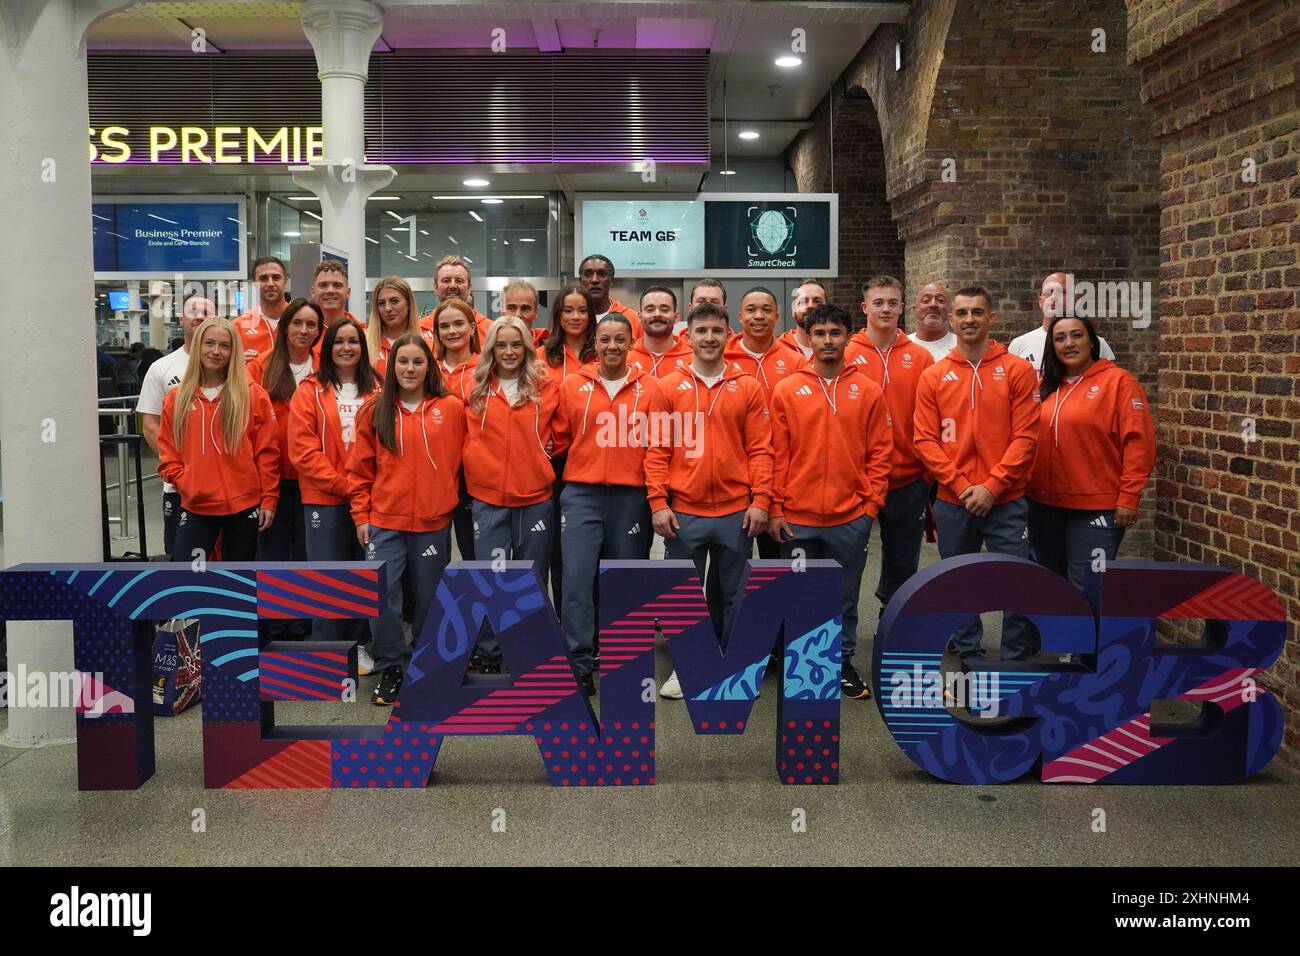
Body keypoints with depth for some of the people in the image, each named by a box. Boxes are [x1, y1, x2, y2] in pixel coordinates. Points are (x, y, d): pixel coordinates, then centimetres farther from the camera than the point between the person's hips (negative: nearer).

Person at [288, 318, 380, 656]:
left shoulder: (377, 390, 7)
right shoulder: (310, 391, -1)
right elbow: (303, 450, -7)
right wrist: (344, 485, -13)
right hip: (324, 499, -3)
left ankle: (358, 645, 23)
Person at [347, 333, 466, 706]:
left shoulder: (451, 408, 1)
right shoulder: (374, 411, 3)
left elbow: (462, 460, 9)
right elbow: (360, 468, 5)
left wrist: (450, 499, 7)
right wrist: (361, 515, 2)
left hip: (434, 521, 0)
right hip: (384, 521, 0)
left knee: (429, 598, 9)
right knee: (381, 595, -5)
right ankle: (390, 669, 12)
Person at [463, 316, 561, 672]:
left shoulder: (545, 387, 2)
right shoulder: (477, 389, 4)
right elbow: (470, 439, 10)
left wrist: (540, 456, -1)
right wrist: (480, 469, -1)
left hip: (536, 498, 0)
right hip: (488, 499, 0)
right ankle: (488, 659, 14)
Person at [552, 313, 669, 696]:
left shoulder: (648, 389, 3)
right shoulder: (573, 385, 5)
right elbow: (560, 438, 11)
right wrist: (563, 477, 5)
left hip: (631, 497, 0)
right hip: (581, 495, 0)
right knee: (577, 577, -9)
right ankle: (579, 665, -4)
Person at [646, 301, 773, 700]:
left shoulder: (747, 387, 5)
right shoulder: (670, 387, 3)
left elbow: (760, 449, 2)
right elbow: (657, 449, 0)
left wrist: (760, 501, -6)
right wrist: (658, 503, -7)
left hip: (736, 512, 1)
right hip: (683, 512, 0)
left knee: (735, 593, 10)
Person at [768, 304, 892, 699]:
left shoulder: (868, 391, 3)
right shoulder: (787, 390, 1)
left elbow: (880, 453, 4)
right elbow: (777, 454, 0)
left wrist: (871, 504, -3)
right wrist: (775, 509, -3)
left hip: (850, 518, 1)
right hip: (797, 518, 0)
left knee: (845, 597, 12)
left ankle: (843, 662, 26)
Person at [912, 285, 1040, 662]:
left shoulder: (1018, 370, 0)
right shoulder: (933, 376, 4)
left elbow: (1025, 437, -6)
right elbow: (925, 440, -1)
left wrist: (992, 486, -13)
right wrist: (960, 486, -10)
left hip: (1005, 502, -2)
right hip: (952, 503, 2)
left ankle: (1016, 663, 14)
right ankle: (970, 657, 26)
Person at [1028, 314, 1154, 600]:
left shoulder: (1118, 381, -6)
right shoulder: (1047, 387, 11)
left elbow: (1138, 443, -12)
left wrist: (1128, 498, -16)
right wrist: (1027, 485, 5)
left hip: (1096, 508, -6)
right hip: (1044, 504, 6)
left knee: (1087, 588, -3)